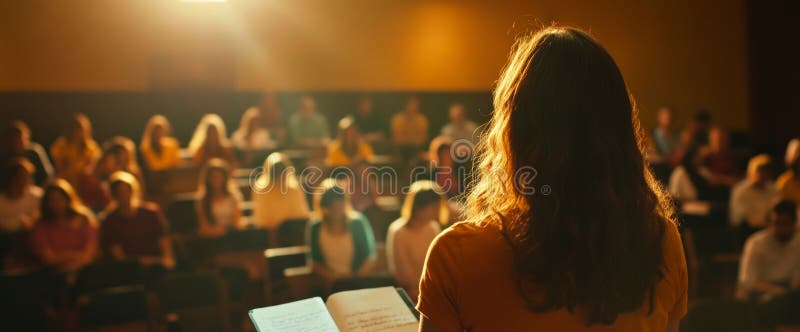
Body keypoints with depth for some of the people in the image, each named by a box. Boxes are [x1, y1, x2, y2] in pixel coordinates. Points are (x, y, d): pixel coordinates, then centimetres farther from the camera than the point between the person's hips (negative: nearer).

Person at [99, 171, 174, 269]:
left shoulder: (151, 211, 6)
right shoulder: (109, 220, 6)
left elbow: (163, 236, -3)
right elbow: (112, 246, 0)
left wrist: (167, 257, -19)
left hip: (155, 261, 1)